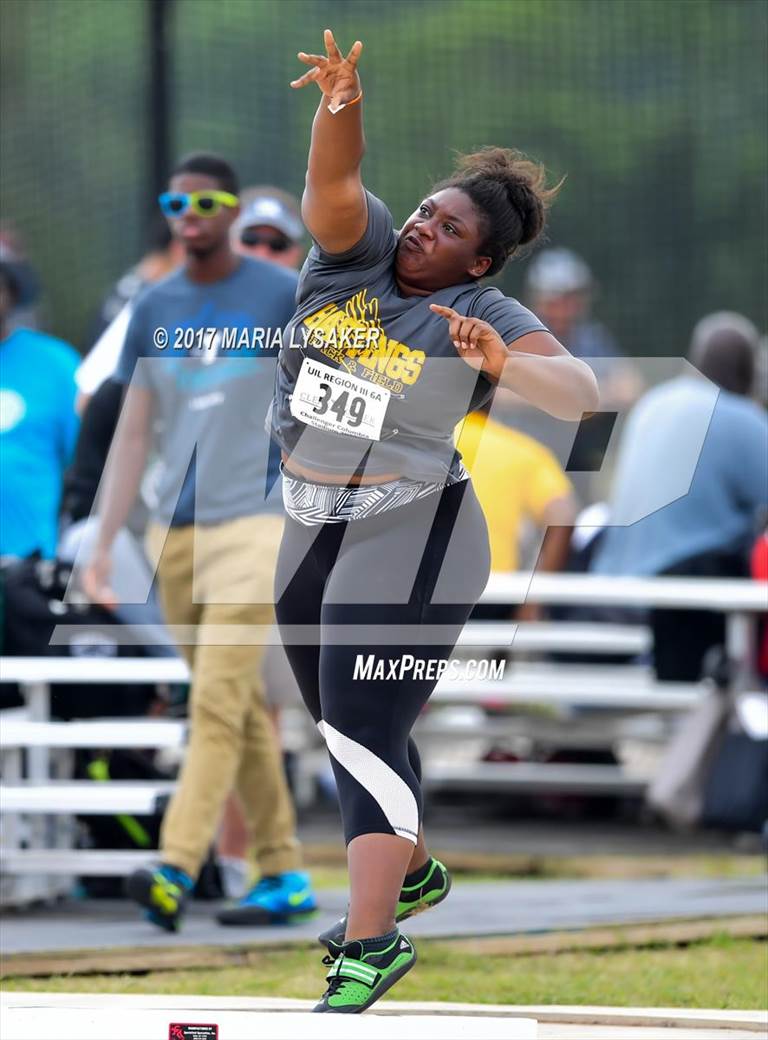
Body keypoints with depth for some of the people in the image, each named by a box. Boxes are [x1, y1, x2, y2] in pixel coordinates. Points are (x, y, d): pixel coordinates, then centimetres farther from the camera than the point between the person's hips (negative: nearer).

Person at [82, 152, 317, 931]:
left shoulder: (282, 297, 0)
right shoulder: (154, 310, 12)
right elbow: (131, 433, 14)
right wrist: (103, 544, 8)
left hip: (253, 523, -5)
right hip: (175, 532, 5)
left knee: (218, 704, -15)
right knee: (241, 712, 8)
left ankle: (176, 869, -24)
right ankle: (284, 874, 15)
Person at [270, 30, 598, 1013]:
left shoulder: (487, 315, -11)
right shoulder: (355, 251, 1)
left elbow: (580, 392, -23)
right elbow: (333, 184, -18)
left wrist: (502, 364, -42)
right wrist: (340, 109, -38)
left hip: (407, 544, -6)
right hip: (311, 534, 6)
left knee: (365, 737, -13)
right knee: (345, 729, 20)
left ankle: (370, 945, -12)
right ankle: (412, 873, 42)